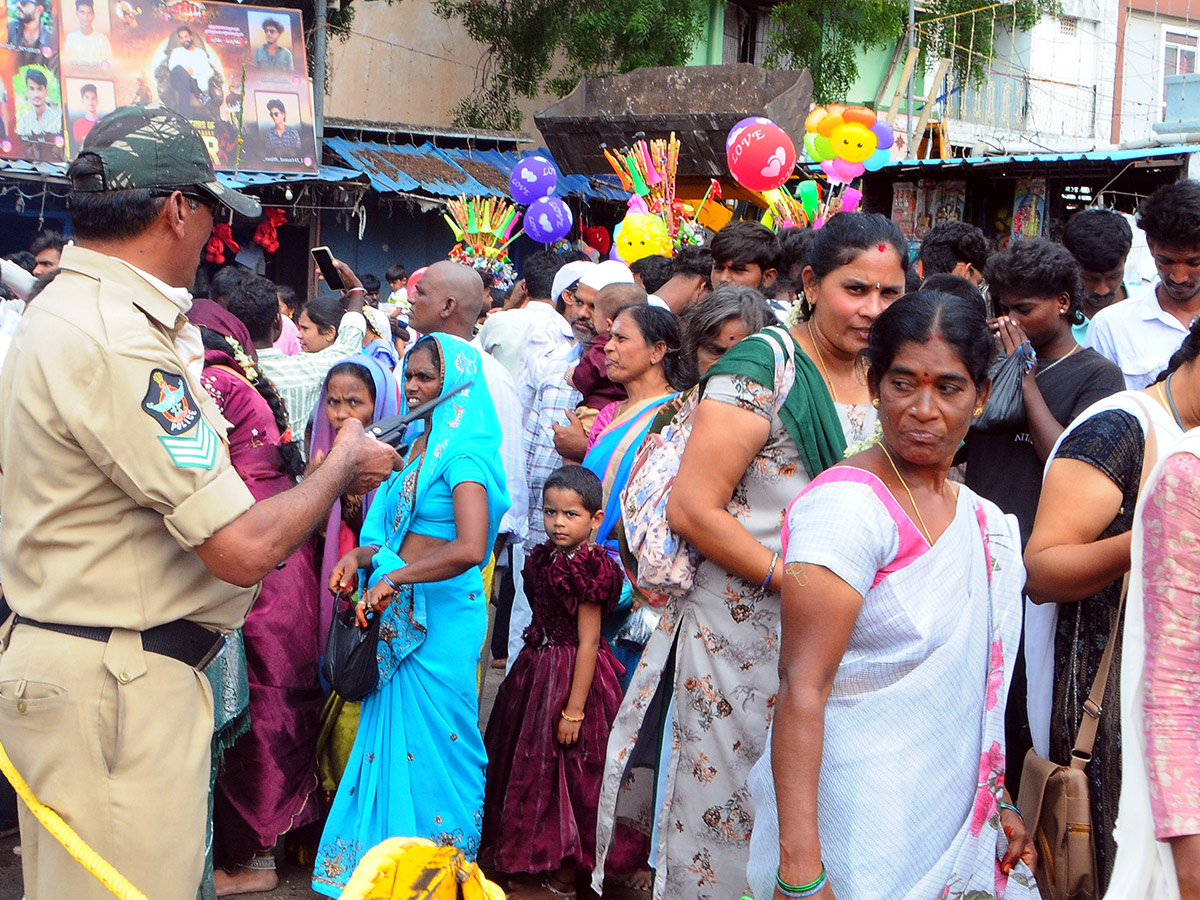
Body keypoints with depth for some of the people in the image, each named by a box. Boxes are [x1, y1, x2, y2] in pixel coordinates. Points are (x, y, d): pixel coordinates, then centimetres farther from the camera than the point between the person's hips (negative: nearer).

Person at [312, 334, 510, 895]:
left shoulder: (464, 453, -14)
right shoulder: (417, 443, 13)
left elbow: (469, 547, -27)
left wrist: (393, 579, -23)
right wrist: (362, 556, 2)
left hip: (441, 612, -8)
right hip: (400, 612, 8)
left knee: (431, 739, 1)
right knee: (389, 736, 13)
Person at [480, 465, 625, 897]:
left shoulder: (587, 570, -19)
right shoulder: (547, 558, 6)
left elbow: (587, 643, -21)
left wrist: (574, 709, -21)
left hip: (571, 677, -9)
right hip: (538, 669, 9)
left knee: (564, 775, 2)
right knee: (531, 764, 18)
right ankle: (526, 860, 34)